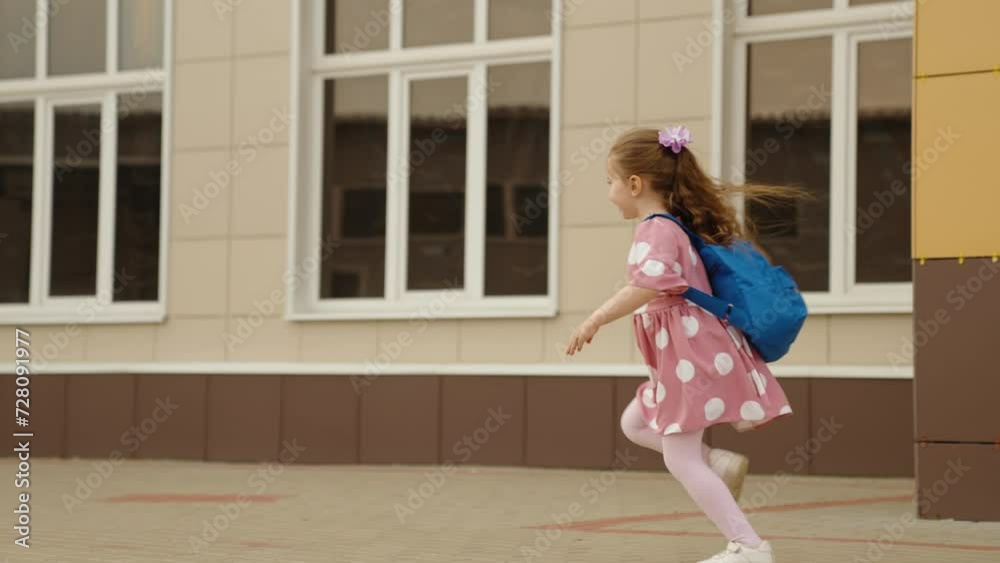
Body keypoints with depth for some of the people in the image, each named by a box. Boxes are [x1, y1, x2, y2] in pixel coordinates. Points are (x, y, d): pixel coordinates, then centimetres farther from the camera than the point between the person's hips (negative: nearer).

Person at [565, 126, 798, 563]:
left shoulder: (655, 230, -15)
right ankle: (719, 465, 10)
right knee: (634, 424, 20)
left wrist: (595, 320, -28)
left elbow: (649, 285, -31)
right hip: (682, 356, 10)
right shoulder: (676, 224, 15)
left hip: (690, 354, -10)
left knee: (680, 460, -7)